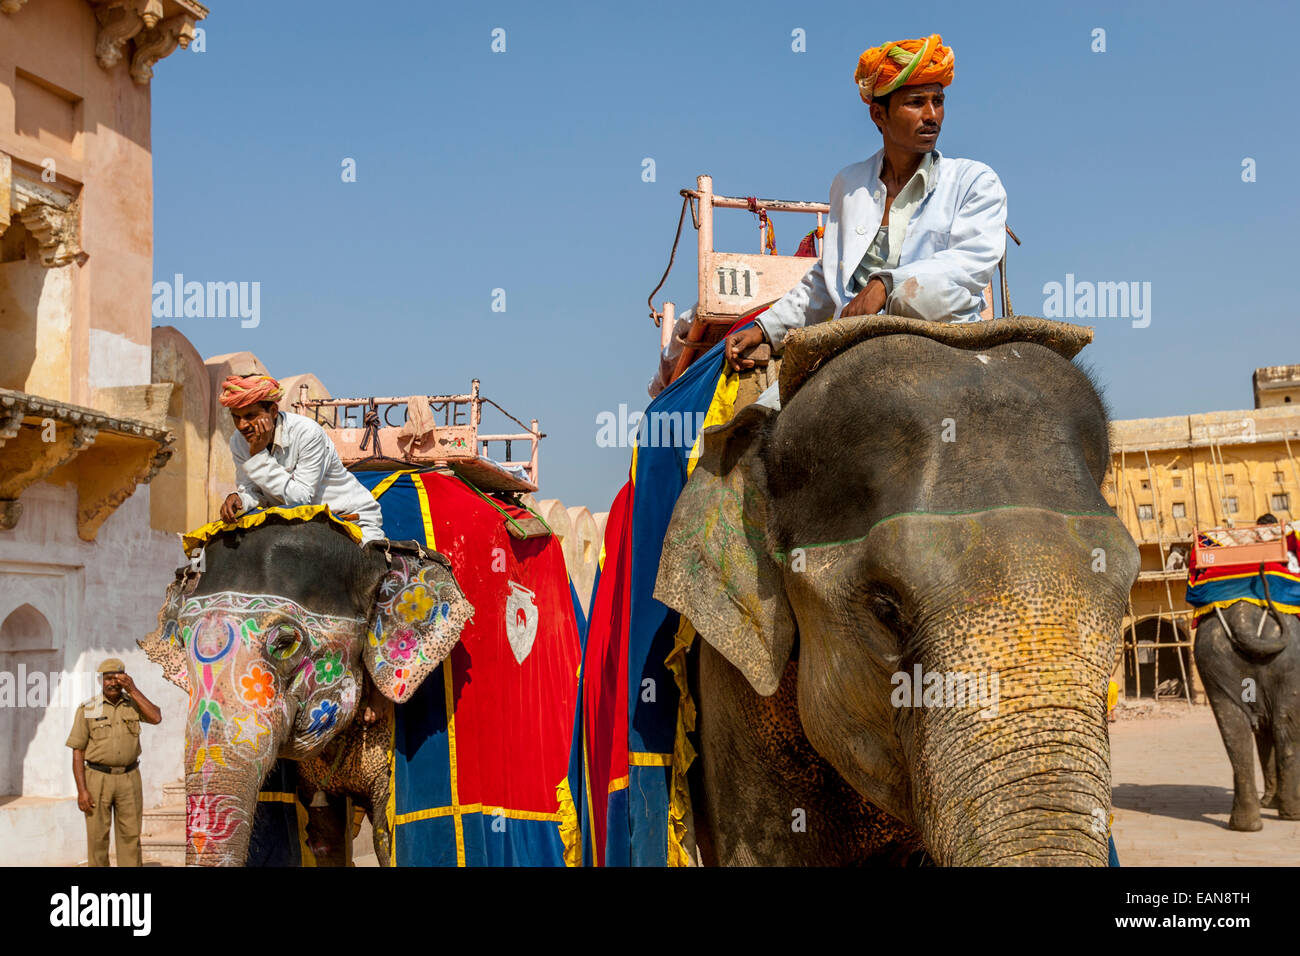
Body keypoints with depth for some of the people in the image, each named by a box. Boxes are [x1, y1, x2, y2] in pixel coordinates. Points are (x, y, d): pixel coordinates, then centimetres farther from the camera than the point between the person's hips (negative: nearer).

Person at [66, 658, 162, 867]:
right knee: (97, 836, 1)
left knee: (131, 835, 3)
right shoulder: (87, 709, -4)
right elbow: (77, 752, -4)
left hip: (129, 779, 2)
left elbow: (156, 717, -16)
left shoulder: (133, 703, 4)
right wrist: (81, 790, -11)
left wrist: (133, 690, -17)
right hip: (97, 779, -2)